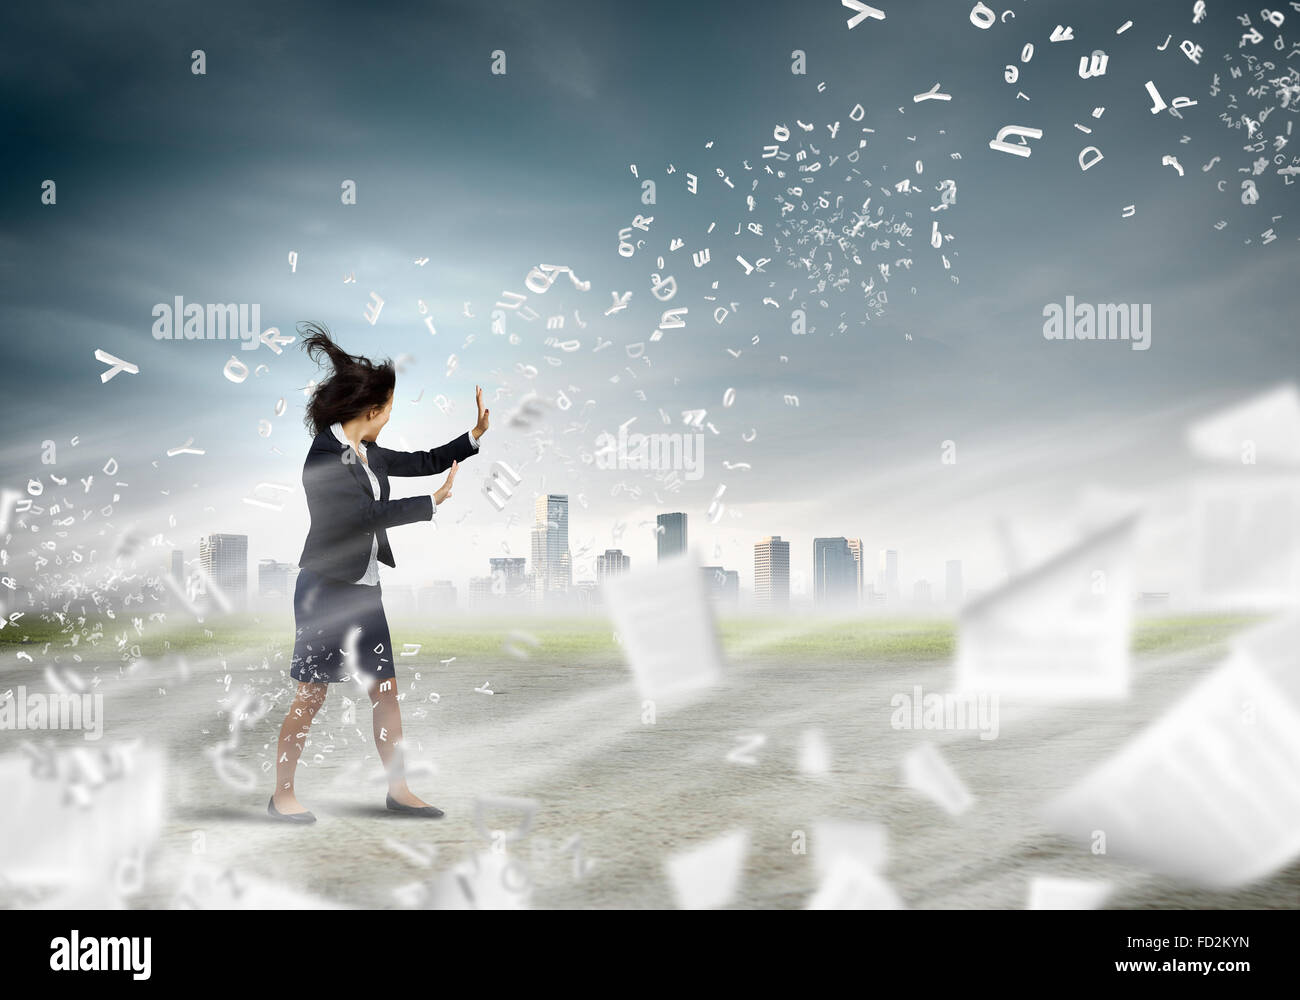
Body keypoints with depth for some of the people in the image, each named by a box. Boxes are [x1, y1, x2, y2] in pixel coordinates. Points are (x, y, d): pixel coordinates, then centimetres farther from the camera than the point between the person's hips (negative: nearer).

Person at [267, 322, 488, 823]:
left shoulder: (365, 454, 9)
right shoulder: (325, 457, -17)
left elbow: (422, 462, 18)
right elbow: (368, 514, -24)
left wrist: (475, 436, 12)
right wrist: (432, 503, -19)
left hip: (363, 589, 8)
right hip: (327, 589, -8)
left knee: (386, 688, 9)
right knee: (311, 696, -1)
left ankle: (398, 789, 16)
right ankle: (282, 793, 12)